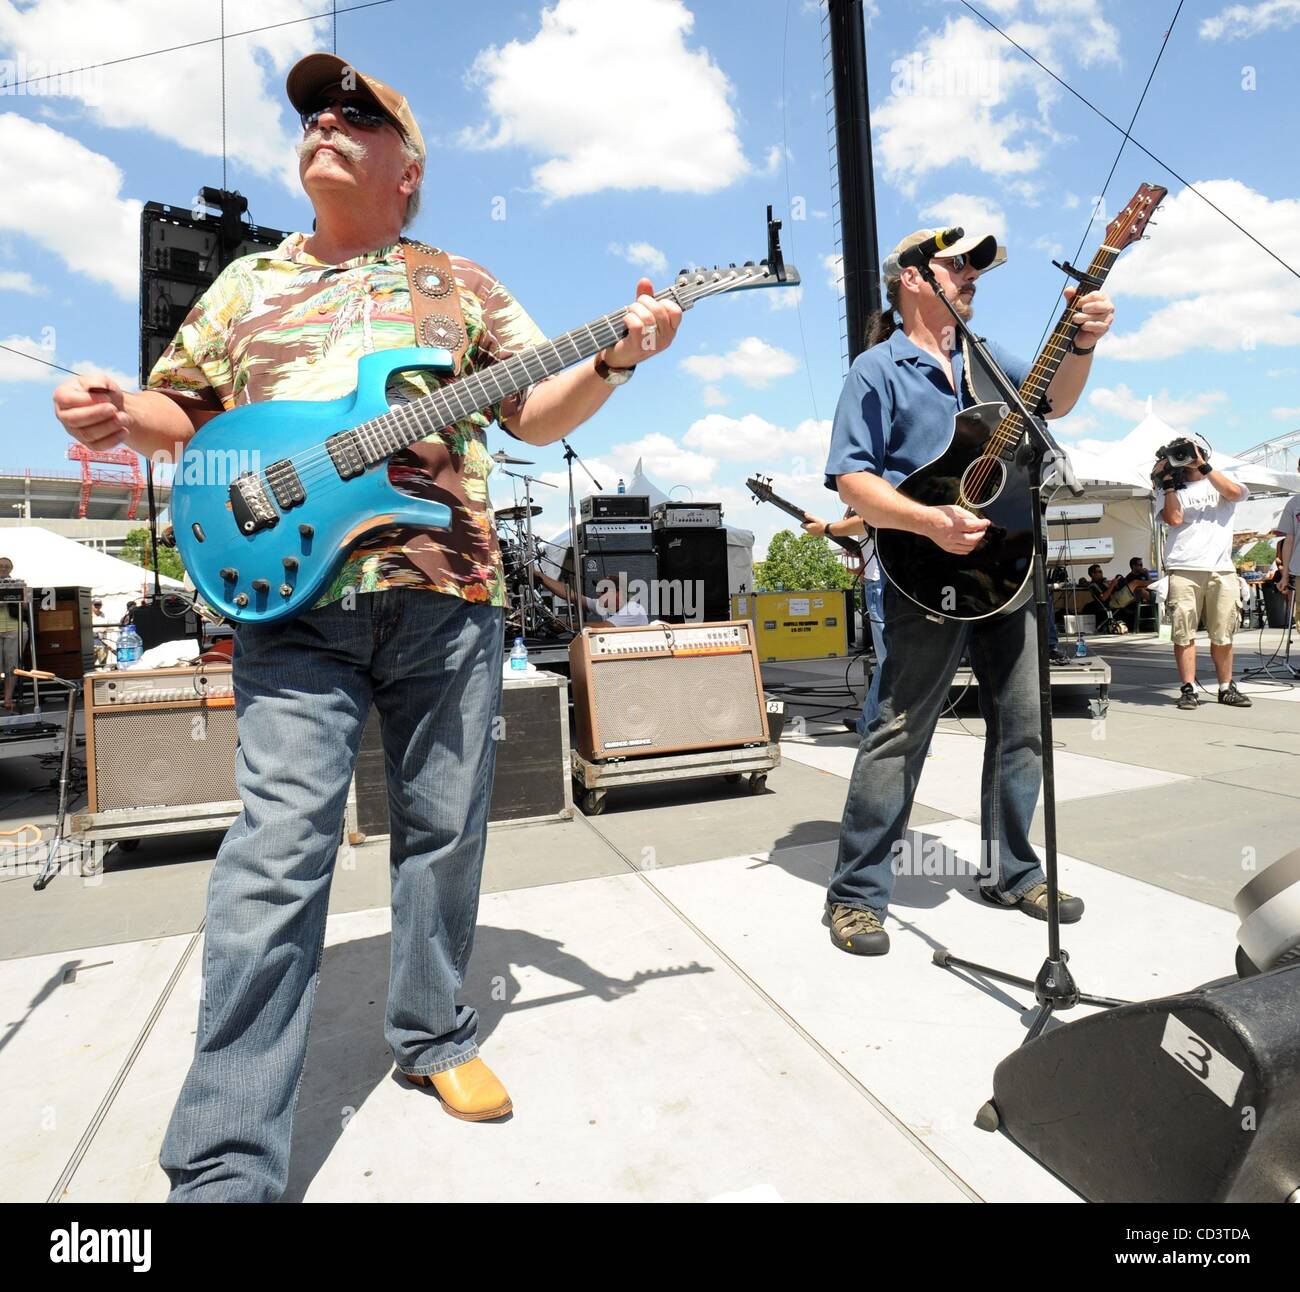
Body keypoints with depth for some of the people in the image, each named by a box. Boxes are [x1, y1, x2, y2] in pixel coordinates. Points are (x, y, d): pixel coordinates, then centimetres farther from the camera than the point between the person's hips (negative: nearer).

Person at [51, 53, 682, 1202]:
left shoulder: (466, 285, 19)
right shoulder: (247, 283, 23)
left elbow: (537, 415, 13)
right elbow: (184, 412, 23)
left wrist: (615, 358, -4)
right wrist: (119, 417, 2)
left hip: (448, 590, 1)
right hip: (291, 590, 0)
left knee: (445, 830, 7)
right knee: (281, 843, -9)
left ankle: (435, 1037, 29)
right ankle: (225, 1167, 2)